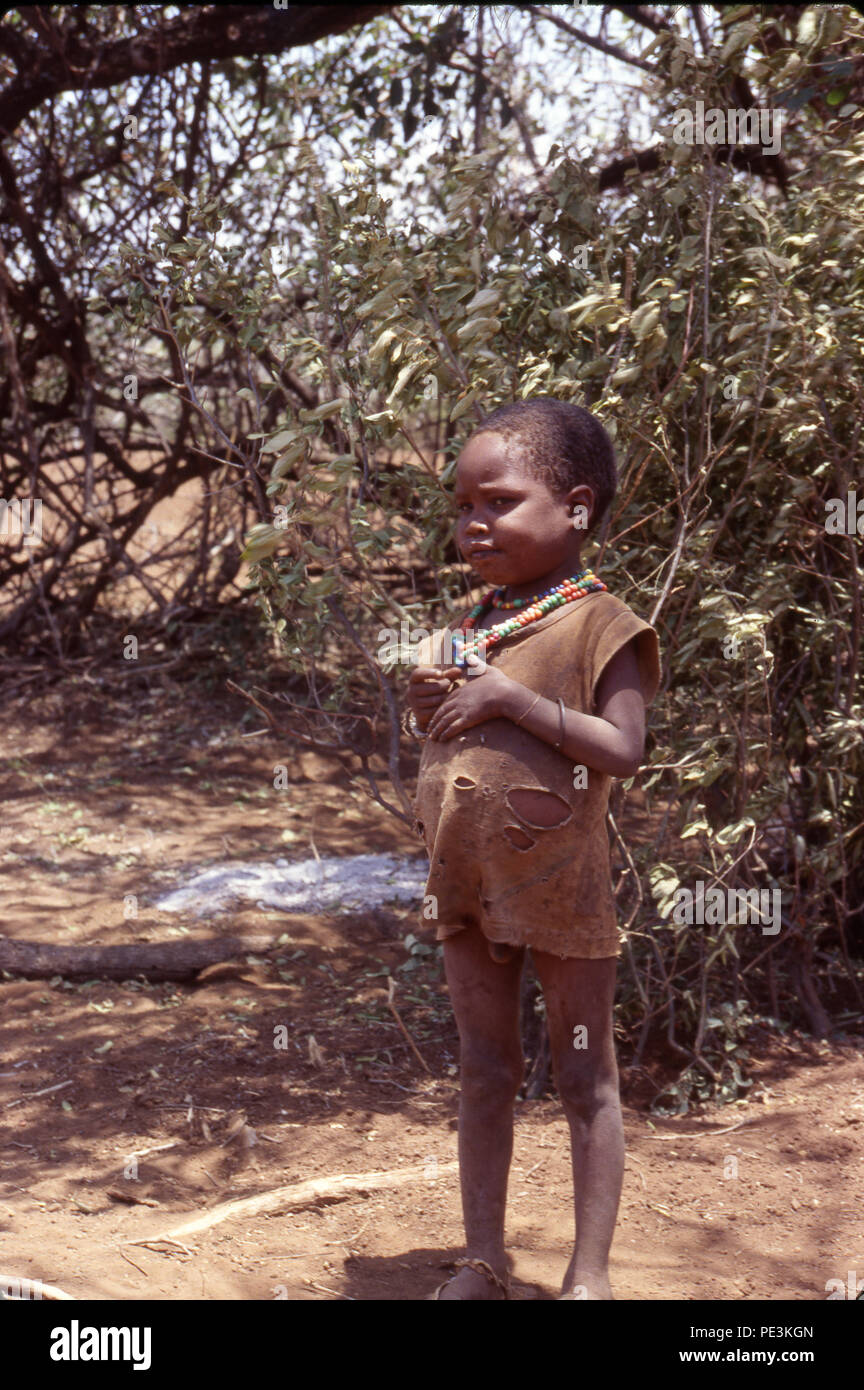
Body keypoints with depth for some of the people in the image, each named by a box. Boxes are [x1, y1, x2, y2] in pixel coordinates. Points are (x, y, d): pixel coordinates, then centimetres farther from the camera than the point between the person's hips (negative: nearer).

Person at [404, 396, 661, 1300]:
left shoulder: (598, 624, -10)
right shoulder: (461, 633, 10)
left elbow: (622, 749, -21)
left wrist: (510, 697, -22)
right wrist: (427, 702, -3)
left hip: (558, 886, -6)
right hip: (467, 886, 7)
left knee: (585, 1079, 5)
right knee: (483, 1072, 13)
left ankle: (590, 1273, 12)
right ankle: (482, 1259, 23)